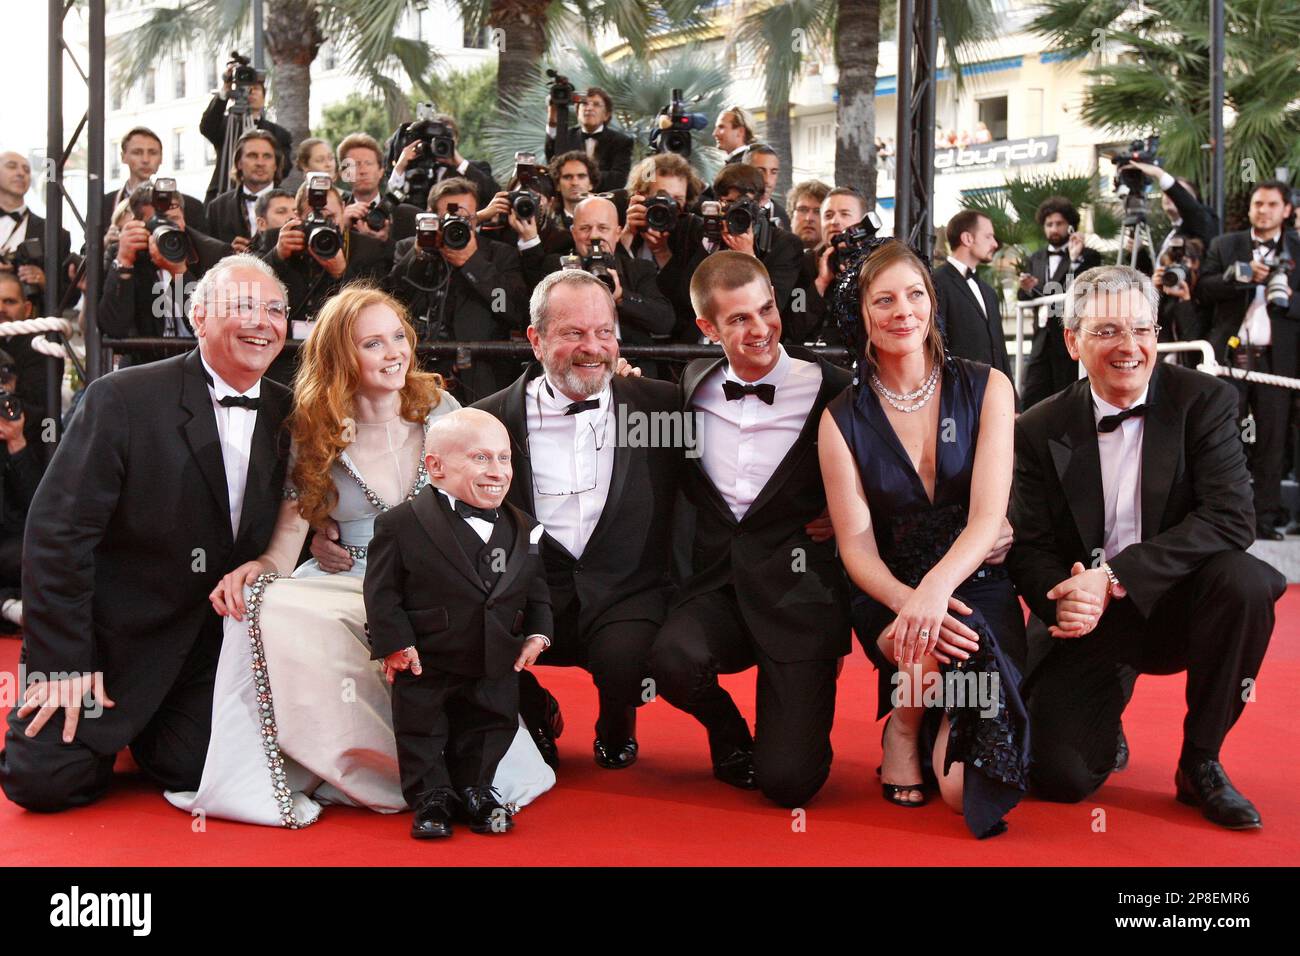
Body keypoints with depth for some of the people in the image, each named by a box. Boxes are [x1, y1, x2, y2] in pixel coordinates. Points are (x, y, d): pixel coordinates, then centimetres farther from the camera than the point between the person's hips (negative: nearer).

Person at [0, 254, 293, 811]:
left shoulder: (287, 415, 0)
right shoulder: (122, 400, -14)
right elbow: (56, 530, -15)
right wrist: (62, 662, -17)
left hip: (215, 639, 4)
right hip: (113, 635, -3)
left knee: (192, 776, -7)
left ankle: (143, 729, 26)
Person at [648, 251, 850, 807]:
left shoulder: (831, 390, -6)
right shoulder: (693, 388, 7)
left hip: (798, 588, -3)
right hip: (716, 579, 3)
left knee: (787, 781, -13)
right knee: (674, 660, -32)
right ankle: (727, 731, 6)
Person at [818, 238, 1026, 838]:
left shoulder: (986, 388, 0)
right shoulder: (842, 419, 1)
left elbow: (988, 515, -11)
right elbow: (856, 544, -4)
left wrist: (936, 587, -30)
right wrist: (904, 601, -27)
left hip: (975, 582, -1)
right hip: (889, 594, 1)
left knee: (969, 791, -22)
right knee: (933, 639, -38)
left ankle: (943, 719, 13)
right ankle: (906, 723, -3)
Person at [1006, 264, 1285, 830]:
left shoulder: (1205, 402, -7)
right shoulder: (1040, 430, -2)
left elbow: (1231, 518, -19)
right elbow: (1028, 547, -2)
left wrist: (1115, 577, -28)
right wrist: (1067, 599, -26)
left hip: (1178, 607, 0)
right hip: (1089, 623, 0)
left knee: (1242, 579, -33)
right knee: (1059, 778, -16)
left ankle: (1200, 762, -10)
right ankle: (1103, 721, 23)